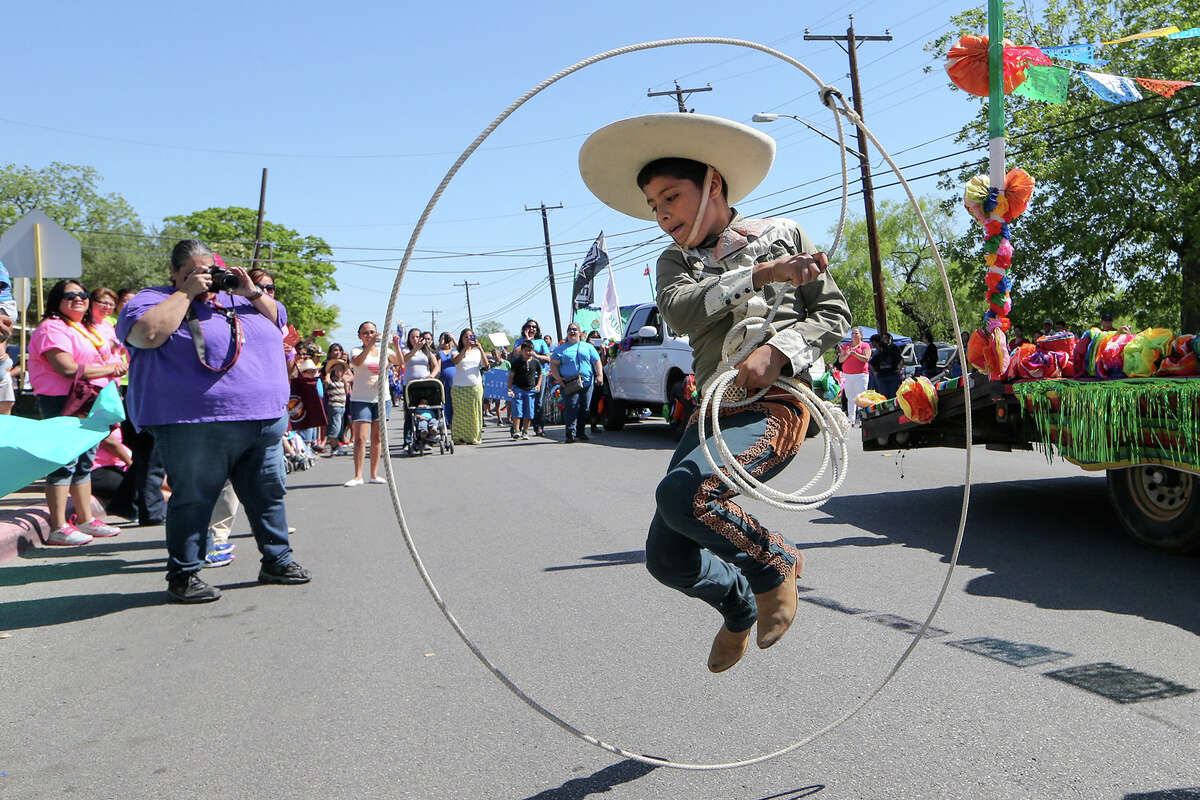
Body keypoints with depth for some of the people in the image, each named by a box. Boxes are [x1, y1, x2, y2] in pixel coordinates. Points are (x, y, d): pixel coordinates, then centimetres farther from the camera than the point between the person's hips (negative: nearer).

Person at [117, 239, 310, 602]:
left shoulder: (236, 298, 20)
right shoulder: (153, 299, 3)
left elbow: (278, 321, 21)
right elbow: (148, 334, -17)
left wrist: (252, 292, 5)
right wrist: (187, 293, -11)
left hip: (266, 420, 6)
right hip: (197, 426, -6)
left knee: (268, 494, 13)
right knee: (193, 499, -2)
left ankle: (277, 561, 26)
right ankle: (183, 575, 9)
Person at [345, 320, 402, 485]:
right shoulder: (356, 351, 1)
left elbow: (399, 361, -7)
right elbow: (357, 362, -23)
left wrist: (396, 347, -25)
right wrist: (370, 345, -34)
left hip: (382, 398, 3)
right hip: (361, 399, -3)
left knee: (377, 437, 7)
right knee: (360, 439, -8)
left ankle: (374, 474, 13)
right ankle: (358, 476, -6)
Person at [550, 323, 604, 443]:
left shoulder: (588, 347, 18)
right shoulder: (562, 349, 15)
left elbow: (597, 362, 13)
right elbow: (553, 364, 9)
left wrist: (599, 375, -3)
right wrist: (558, 378, -6)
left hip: (586, 382, 2)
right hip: (569, 384, -2)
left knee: (584, 408, 2)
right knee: (571, 407, -14)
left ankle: (581, 432, 13)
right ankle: (571, 433, -18)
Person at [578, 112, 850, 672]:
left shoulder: (783, 235, 8)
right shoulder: (675, 260, 16)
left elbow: (835, 315, 4)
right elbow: (679, 310, -8)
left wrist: (777, 350, -13)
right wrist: (760, 274, -16)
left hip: (777, 404, -5)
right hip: (714, 411, 5)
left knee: (682, 492, -32)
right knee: (667, 557, 1)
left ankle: (775, 563, -4)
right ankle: (739, 605, 34)